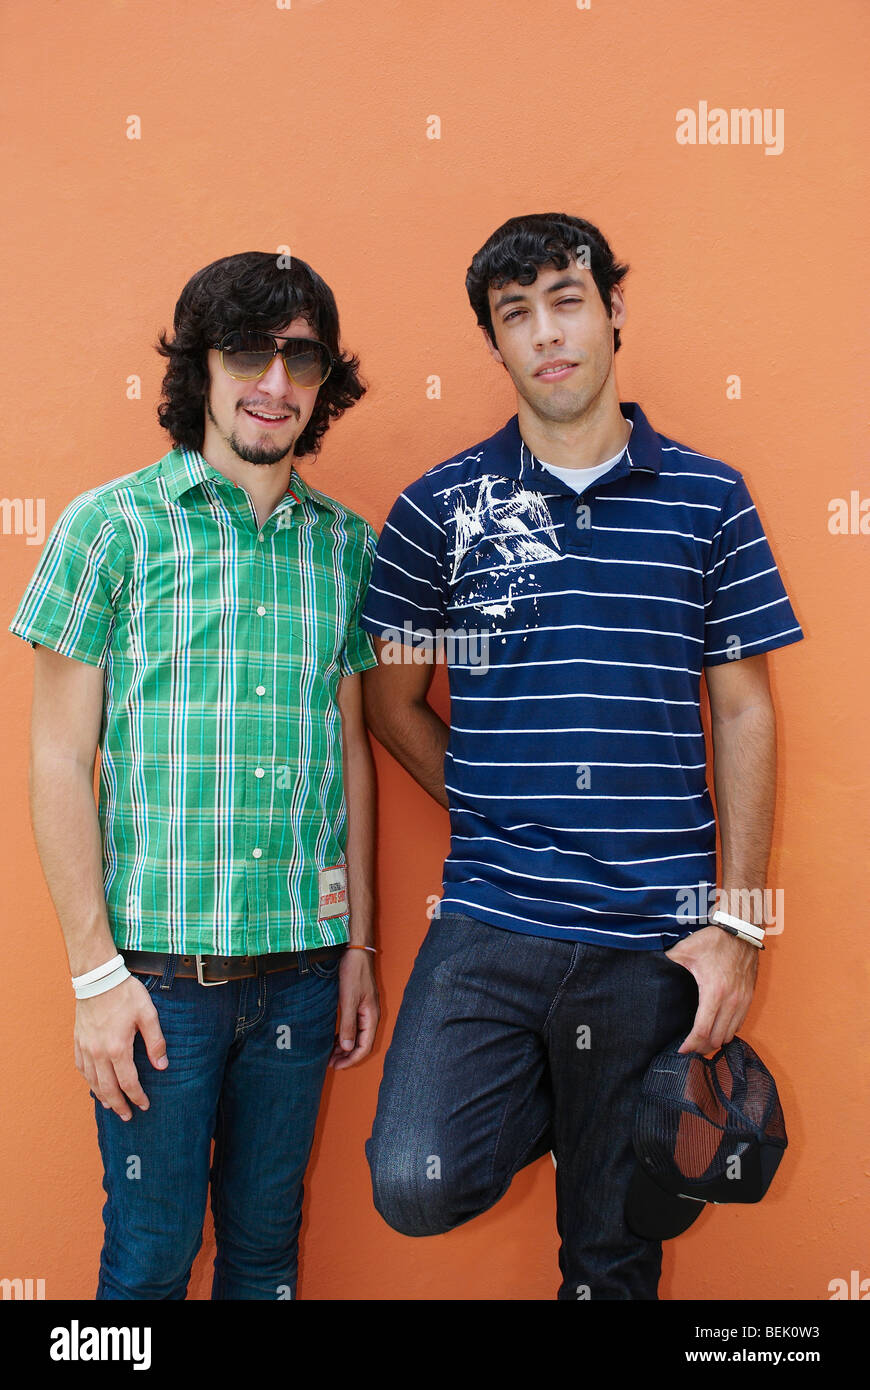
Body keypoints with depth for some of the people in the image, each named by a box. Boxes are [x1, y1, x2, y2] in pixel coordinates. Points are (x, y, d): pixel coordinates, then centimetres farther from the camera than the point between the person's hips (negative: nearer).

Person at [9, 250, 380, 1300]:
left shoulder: (348, 545, 6)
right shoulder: (113, 525, -4)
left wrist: (359, 947, 10)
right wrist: (95, 971, -8)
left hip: (303, 966, 3)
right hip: (158, 966, -3)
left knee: (267, 1246, 16)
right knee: (151, 1254, 9)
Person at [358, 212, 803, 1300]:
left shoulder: (707, 498, 2)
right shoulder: (441, 505, 1)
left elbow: (744, 713, 2)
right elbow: (391, 700, 9)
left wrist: (737, 923, -3)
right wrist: (493, 815, 0)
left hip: (653, 935, 0)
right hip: (489, 925, 0)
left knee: (613, 1251, 10)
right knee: (417, 1186, -12)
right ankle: (546, 1095, 17)